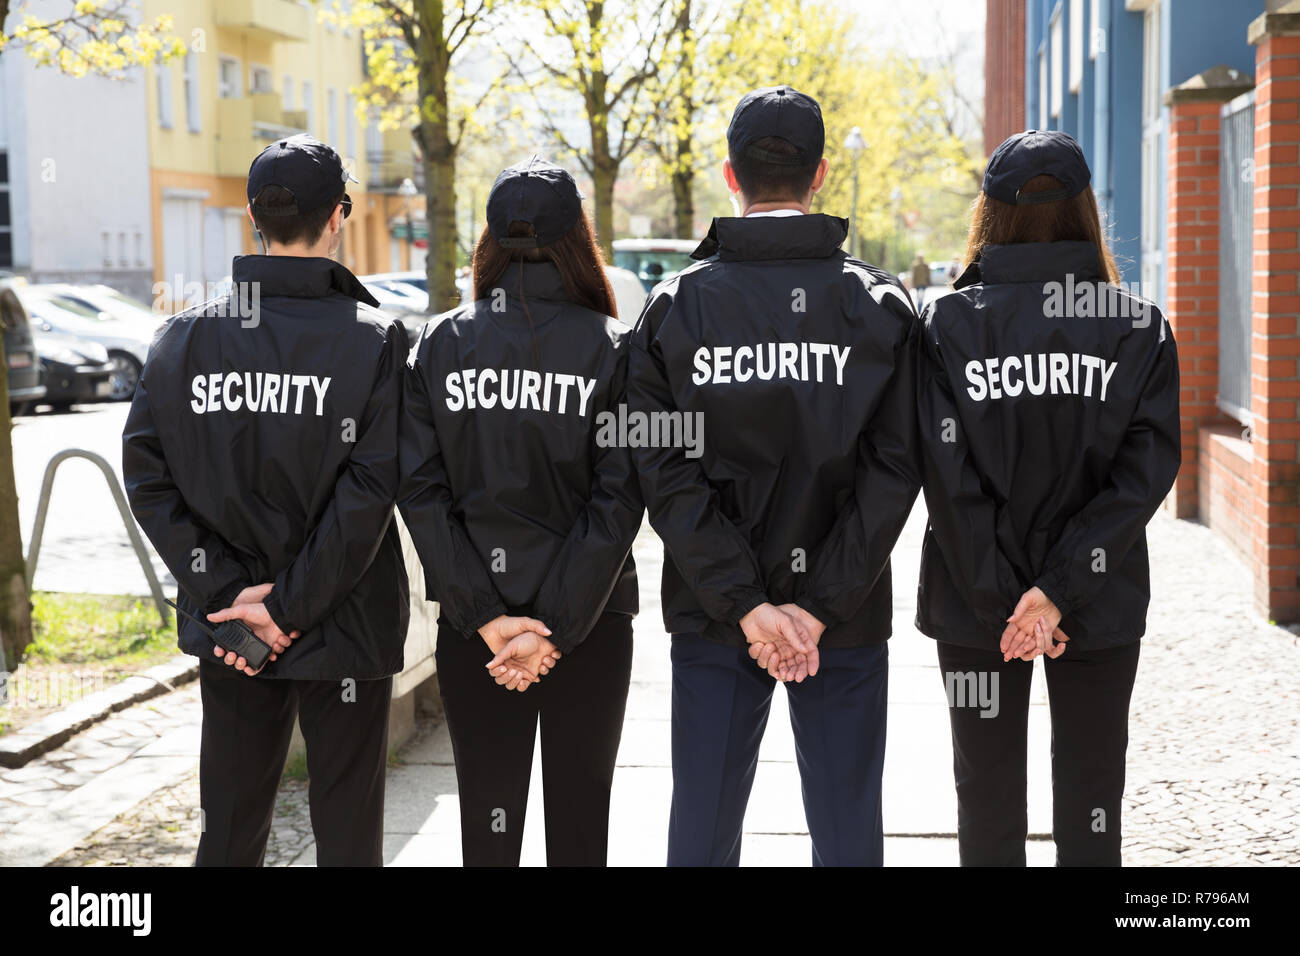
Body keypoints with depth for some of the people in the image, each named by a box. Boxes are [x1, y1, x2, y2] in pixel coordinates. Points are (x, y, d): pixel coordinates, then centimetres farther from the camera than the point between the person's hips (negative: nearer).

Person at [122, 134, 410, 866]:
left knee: (230, 831, 15)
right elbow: (371, 491, -18)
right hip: (345, 637, -3)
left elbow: (148, 477, -5)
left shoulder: (187, 336, 1)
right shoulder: (374, 340, -10)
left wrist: (224, 592, -7)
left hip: (227, 636, 4)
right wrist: (292, 607, -14)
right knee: (347, 833, 7)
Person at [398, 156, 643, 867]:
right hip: (590, 620, -1)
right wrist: (555, 628, -12)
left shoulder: (438, 345, 0)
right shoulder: (611, 347, -6)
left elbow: (420, 491, -6)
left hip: (472, 625, 2)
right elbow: (617, 501, -13)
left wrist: (485, 617, -7)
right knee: (578, 815, 9)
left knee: (487, 816, 8)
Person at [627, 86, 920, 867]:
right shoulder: (880, 305, -3)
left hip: (711, 623, 1)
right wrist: (820, 607, -11)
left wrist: (743, 603, -11)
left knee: (703, 828, 10)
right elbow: (894, 471, -10)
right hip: (849, 624, 0)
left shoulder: (676, 307, -2)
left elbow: (666, 473, -9)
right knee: (848, 830, 9)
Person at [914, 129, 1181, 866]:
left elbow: (950, 478, -12)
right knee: (1091, 807, 10)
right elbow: (1146, 470, -12)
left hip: (976, 609, 0)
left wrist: (1001, 601, -9)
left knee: (988, 804, 11)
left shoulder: (951, 323, -5)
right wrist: (1058, 591, -14)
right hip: (1102, 607, 0)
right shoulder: (1140, 327, -3)